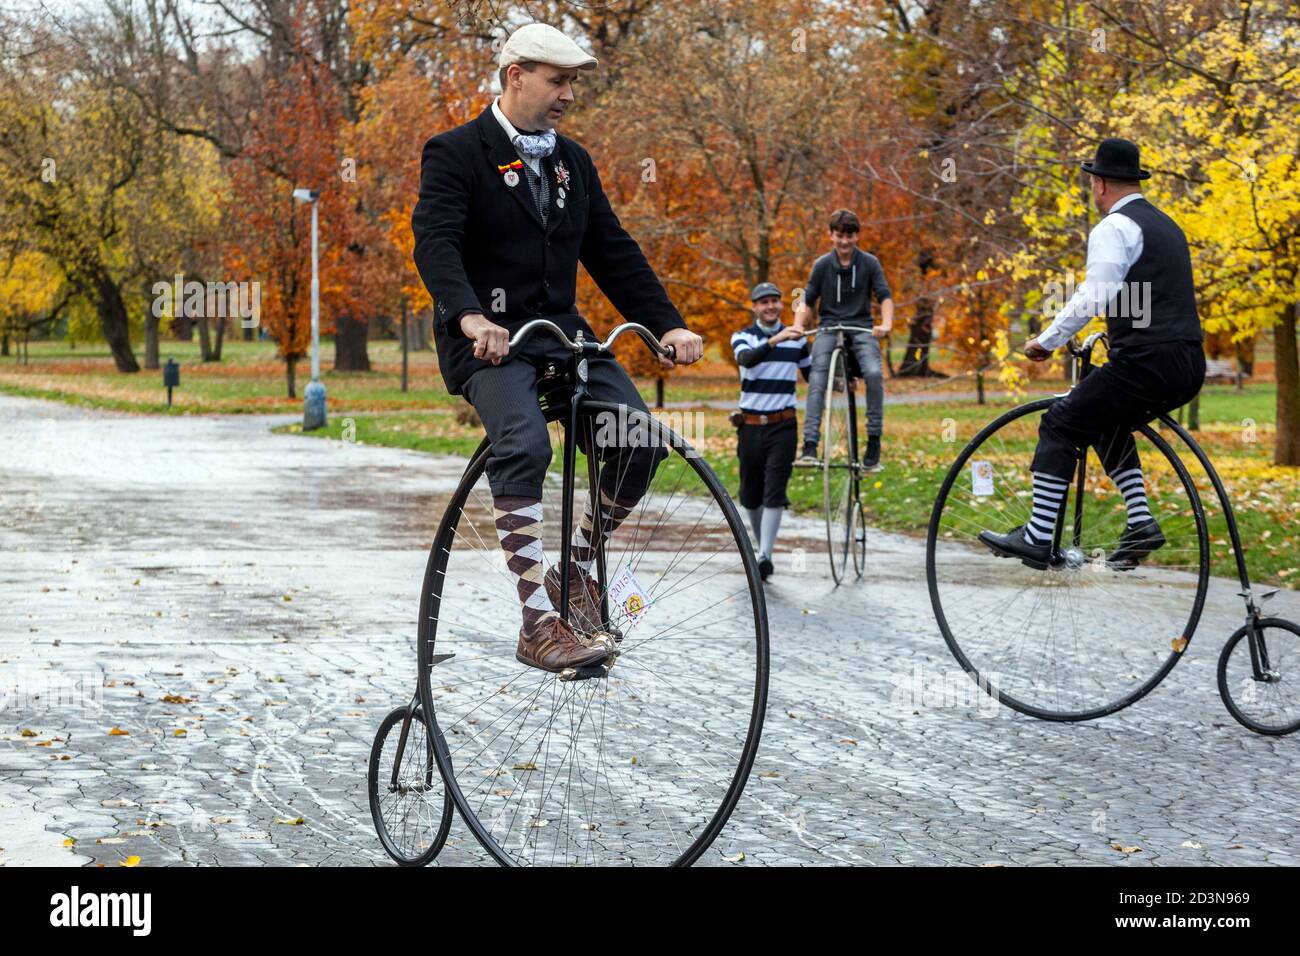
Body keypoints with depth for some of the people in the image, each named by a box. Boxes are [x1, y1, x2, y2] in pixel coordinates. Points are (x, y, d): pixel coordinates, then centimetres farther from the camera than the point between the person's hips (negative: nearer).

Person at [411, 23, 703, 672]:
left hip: (561, 331, 6)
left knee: (641, 442, -14)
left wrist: (668, 324, 2)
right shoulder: (456, 153, -4)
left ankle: (578, 563, 9)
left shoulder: (572, 162, 16)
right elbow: (434, 240, -19)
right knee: (525, 446, -32)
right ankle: (538, 623, -31)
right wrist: (471, 316, -37)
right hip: (488, 340, -6)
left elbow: (614, 252, 14)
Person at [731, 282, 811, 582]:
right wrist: (774, 341, -39)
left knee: (775, 491, -12)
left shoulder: (797, 338, 6)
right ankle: (762, 544, 29)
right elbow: (747, 359, -23)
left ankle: (765, 557, -16)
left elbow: (811, 375, 18)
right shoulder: (742, 337, 0)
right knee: (750, 494, 9)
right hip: (751, 425, 1)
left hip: (783, 425, -1)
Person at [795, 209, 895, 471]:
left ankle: (874, 440, -17)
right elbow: (808, 301, 7)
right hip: (829, 326, 1)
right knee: (817, 380, -21)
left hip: (861, 328, -1)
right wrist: (797, 327, -11)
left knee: (874, 373, -27)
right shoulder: (822, 265, 4)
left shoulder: (869, 263, 3)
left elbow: (884, 296, -2)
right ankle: (810, 444, -27)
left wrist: (886, 324, -21)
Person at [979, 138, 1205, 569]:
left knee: (1060, 424, -1)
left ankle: (1037, 537, -4)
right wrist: (1118, 333, 38)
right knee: (1107, 422, 28)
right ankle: (1141, 524, 16)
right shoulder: (1166, 225, 22)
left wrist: (1047, 341, -7)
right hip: (1188, 365, 9)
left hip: (1147, 363, -9)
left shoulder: (1113, 228, -7)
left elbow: (1093, 296, -16)